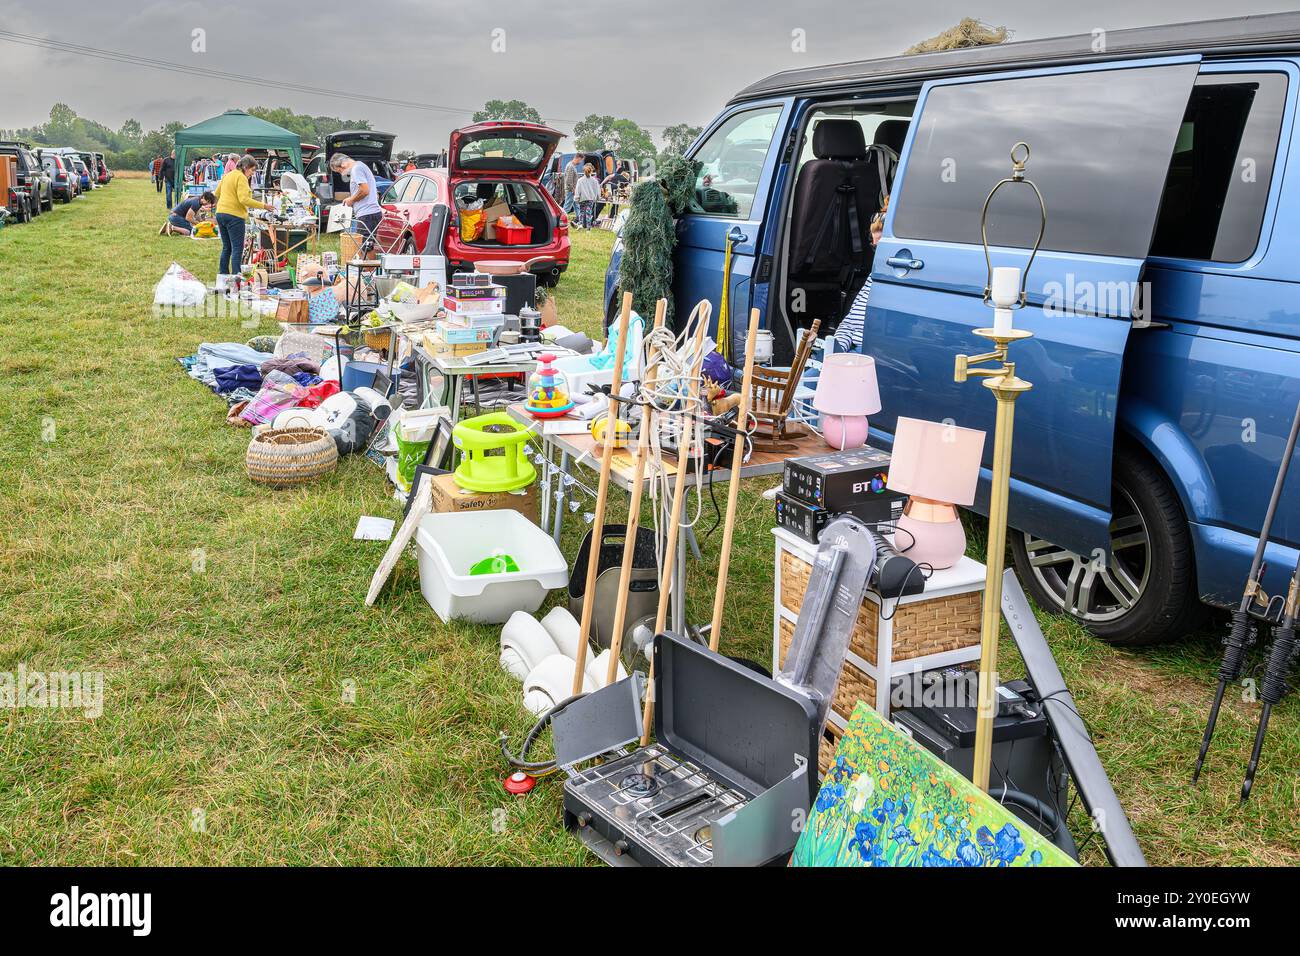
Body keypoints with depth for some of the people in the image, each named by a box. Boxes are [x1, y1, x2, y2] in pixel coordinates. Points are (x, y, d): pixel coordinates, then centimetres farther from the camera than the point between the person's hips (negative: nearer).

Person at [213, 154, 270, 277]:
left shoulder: (227, 175, 17)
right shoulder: (241, 177, -10)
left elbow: (216, 194, 24)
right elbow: (244, 199, -21)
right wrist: (263, 206, -19)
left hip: (220, 213, 9)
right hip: (234, 215, -9)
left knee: (226, 248, 16)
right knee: (237, 249, -8)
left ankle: (223, 274, 20)